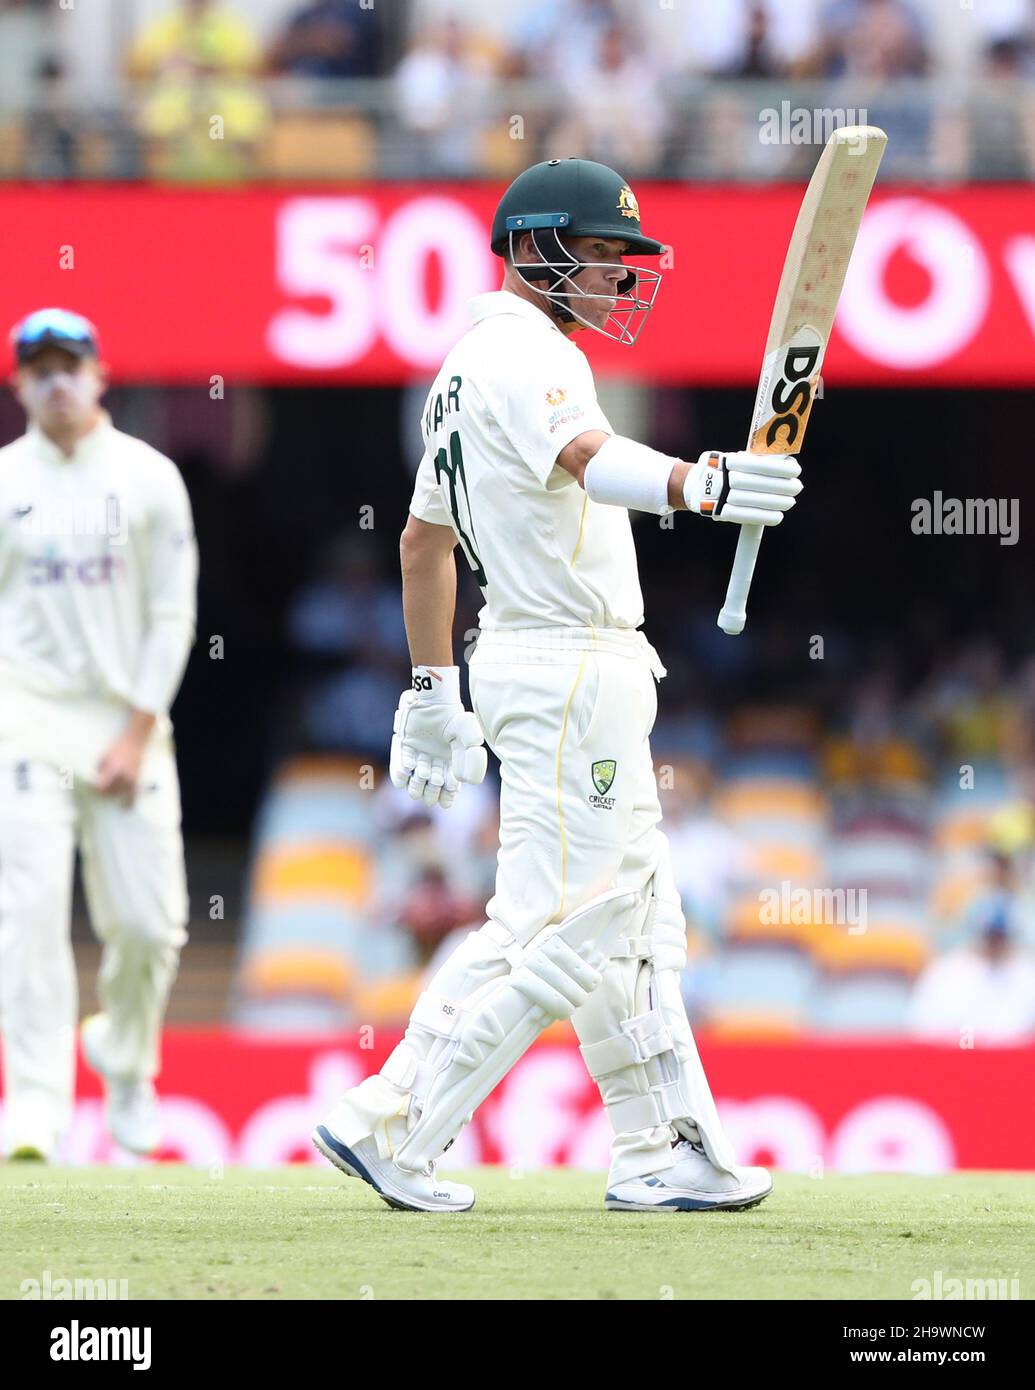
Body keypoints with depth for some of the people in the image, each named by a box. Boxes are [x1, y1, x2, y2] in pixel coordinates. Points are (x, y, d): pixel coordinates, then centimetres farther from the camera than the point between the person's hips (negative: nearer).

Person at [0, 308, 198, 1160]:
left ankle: (125, 1062, 27)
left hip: (127, 720, 1)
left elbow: (172, 616, 3)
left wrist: (138, 732, -6)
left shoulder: (149, 477, 5)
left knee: (148, 921, -1)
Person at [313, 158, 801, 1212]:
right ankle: (389, 1126, -11)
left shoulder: (468, 365, 18)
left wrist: (431, 689, 26)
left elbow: (424, 538, 23)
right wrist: (697, 485, -53)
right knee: (571, 924, -11)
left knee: (635, 916, 13)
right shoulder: (525, 351, -14)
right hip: (571, 667, -11)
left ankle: (666, 1152, 15)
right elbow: (589, 457, -35)